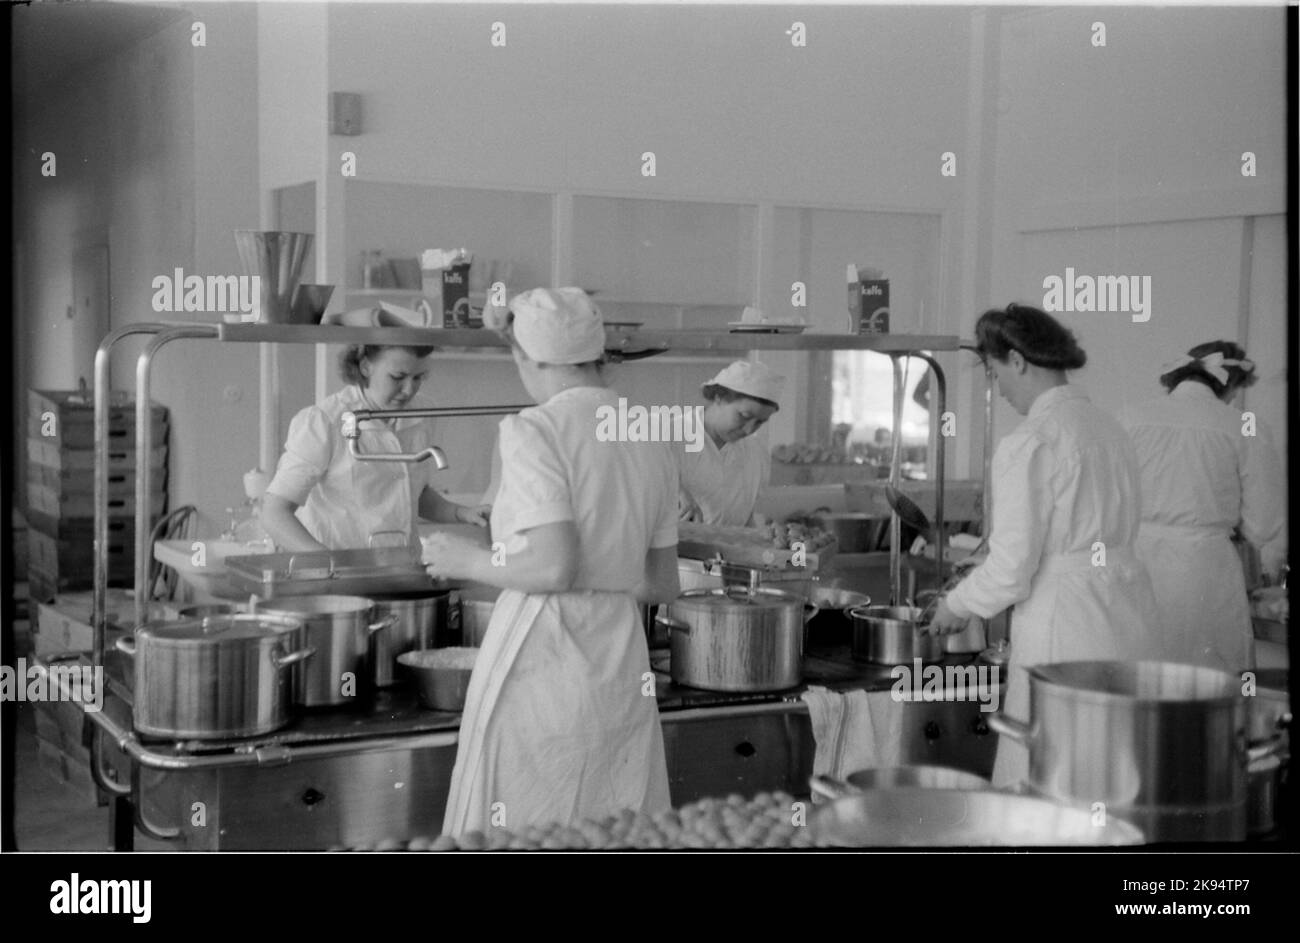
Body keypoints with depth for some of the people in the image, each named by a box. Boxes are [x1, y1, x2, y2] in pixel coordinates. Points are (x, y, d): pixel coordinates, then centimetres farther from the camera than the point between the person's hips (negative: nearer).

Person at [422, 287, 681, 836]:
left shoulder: (535, 429, -9)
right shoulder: (651, 438, 11)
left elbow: (554, 567, -19)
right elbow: (662, 586, 14)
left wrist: (467, 561, -4)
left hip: (542, 661, -6)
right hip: (621, 662, 7)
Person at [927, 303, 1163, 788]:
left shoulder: (1029, 443, -13)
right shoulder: (1110, 429, 12)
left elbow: (1012, 569, -14)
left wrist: (957, 605, 5)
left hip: (1064, 630, -8)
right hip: (1128, 616, 8)